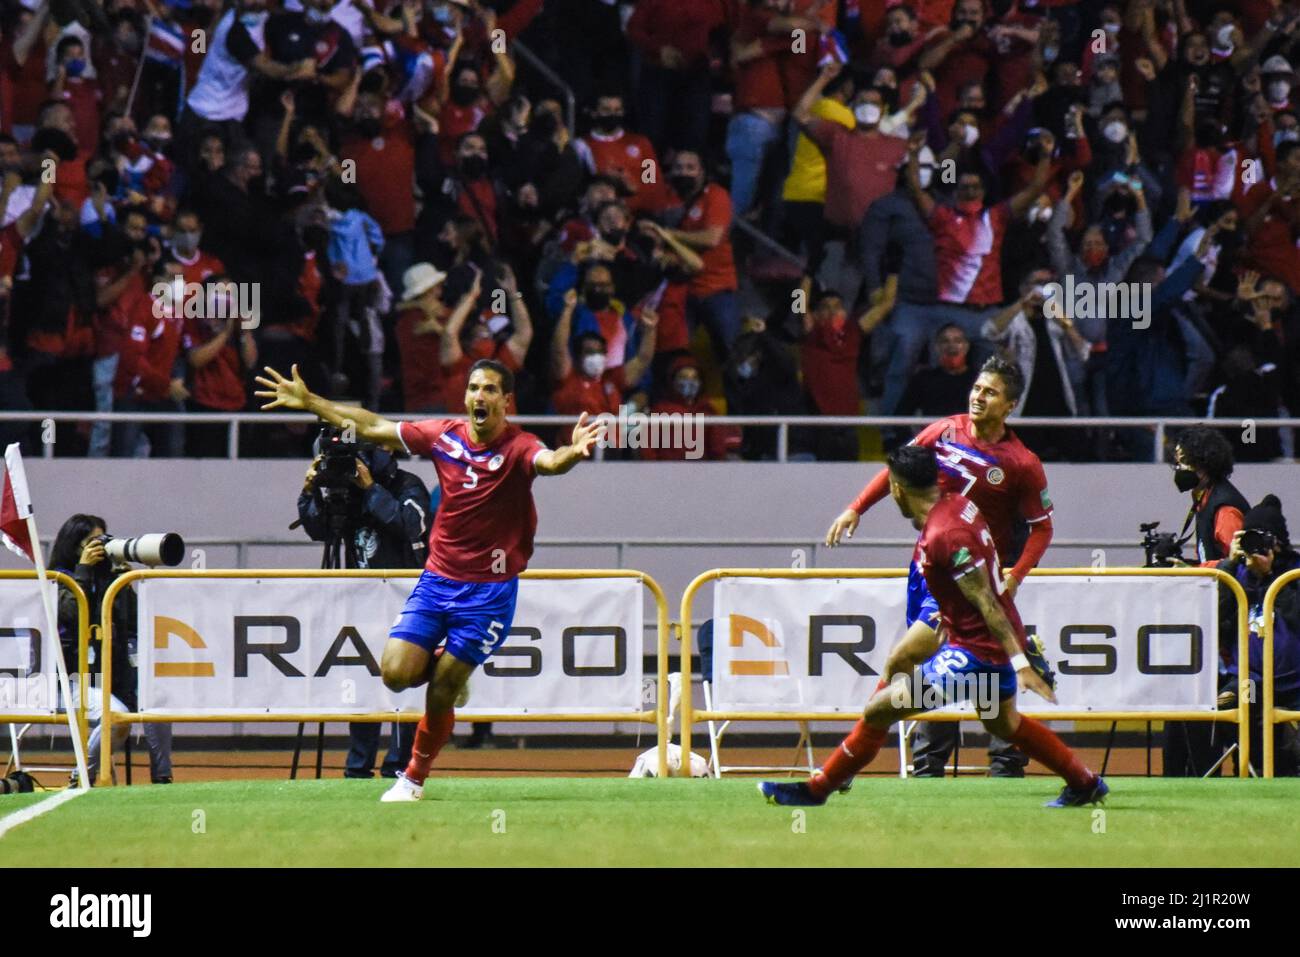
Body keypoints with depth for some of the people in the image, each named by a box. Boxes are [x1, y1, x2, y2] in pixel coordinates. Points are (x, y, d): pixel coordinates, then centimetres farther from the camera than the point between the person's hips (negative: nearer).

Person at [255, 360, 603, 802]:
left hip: (488, 591, -4)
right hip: (437, 578, 4)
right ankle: (447, 673, 25)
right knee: (396, 674, -10)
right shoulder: (444, 435, 0)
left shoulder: (517, 447, -13)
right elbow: (372, 427, 11)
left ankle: (415, 777, 23)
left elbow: (549, 462, -37)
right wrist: (309, 401, 13)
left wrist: (572, 452, -60)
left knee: (440, 694, -1)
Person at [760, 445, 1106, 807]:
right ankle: (1085, 784, 41)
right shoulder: (958, 503, 1)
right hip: (995, 644, 9)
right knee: (1004, 724, 31)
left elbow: (986, 603, -26)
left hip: (976, 649, -9)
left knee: (879, 710, -6)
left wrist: (1019, 662, -26)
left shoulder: (943, 536, -25)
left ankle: (816, 789, 4)